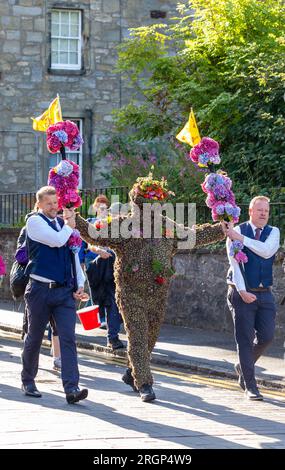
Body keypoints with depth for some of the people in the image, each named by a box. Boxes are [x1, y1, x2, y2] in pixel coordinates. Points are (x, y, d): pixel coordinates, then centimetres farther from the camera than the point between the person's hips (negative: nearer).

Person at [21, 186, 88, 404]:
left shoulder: (63, 223, 15)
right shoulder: (35, 222, -4)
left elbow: (74, 256, 19)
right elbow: (57, 240, -19)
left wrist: (79, 284, 8)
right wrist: (69, 226, 0)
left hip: (65, 291, 4)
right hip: (41, 289, -4)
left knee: (68, 338, -9)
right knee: (34, 338, 9)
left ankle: (72, 388, -16)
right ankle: (28, 381, 28)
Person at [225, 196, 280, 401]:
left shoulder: (273, 232, 6)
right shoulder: (236, 231, -3)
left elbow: (267, 251, -15)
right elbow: (235, 262, -10)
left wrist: (240, 238, -20)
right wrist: (242, 291, -19)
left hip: (265, 293, 4)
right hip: (242, 293, -4)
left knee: (267, 337, 1)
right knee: (245, 340, -3)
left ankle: (243, 366, 28)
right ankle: (250, 386, 1)